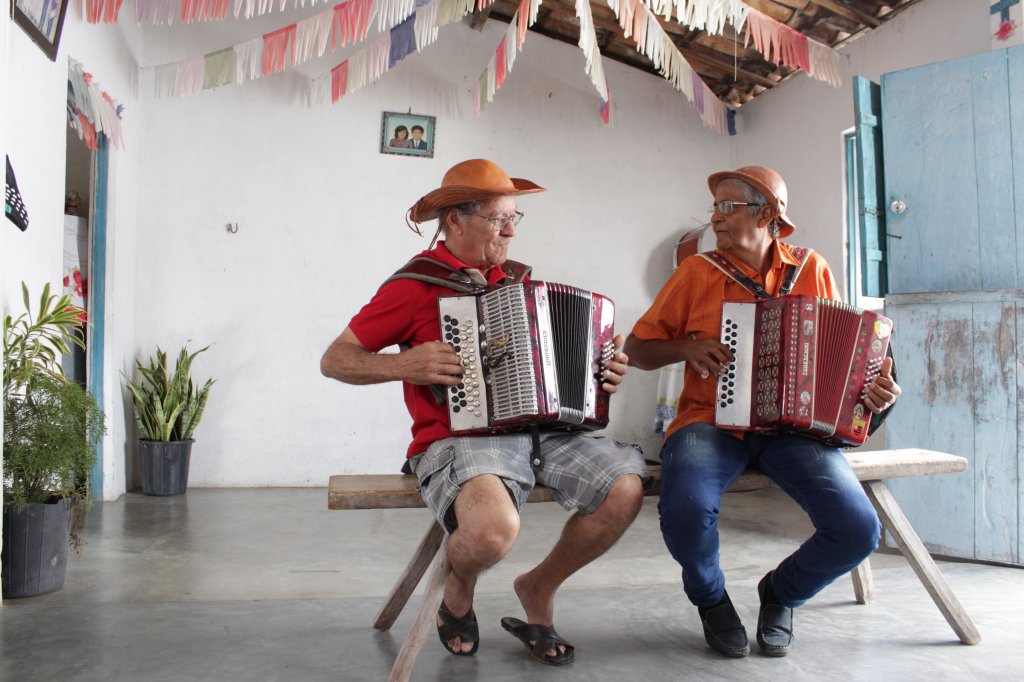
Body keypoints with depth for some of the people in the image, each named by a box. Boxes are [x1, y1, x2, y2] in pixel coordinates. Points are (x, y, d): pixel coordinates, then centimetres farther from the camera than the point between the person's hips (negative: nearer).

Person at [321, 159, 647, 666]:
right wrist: (404, 365, -16)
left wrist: (603, 373, 6)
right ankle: (458, 590, 7)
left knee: (626, 488, -16)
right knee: (493, 528, -35)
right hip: (459, 439, -6)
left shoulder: (519, 279, 17)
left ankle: (539, 588, 11)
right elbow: (334, 360, 0)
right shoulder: (415, 284, -1)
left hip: (543, 431, 6)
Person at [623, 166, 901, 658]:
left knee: (858, 530, -19)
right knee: (685, 509, -32)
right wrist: (687, 347, -11)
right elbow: (636, 348, 8)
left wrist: (878, 389, -3)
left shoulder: (811, 270, 10)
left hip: (793, 426, 2)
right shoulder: (697, 272, 5)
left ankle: (781, 592, 16)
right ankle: (710, 597, 6)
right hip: (712, 422, -1)